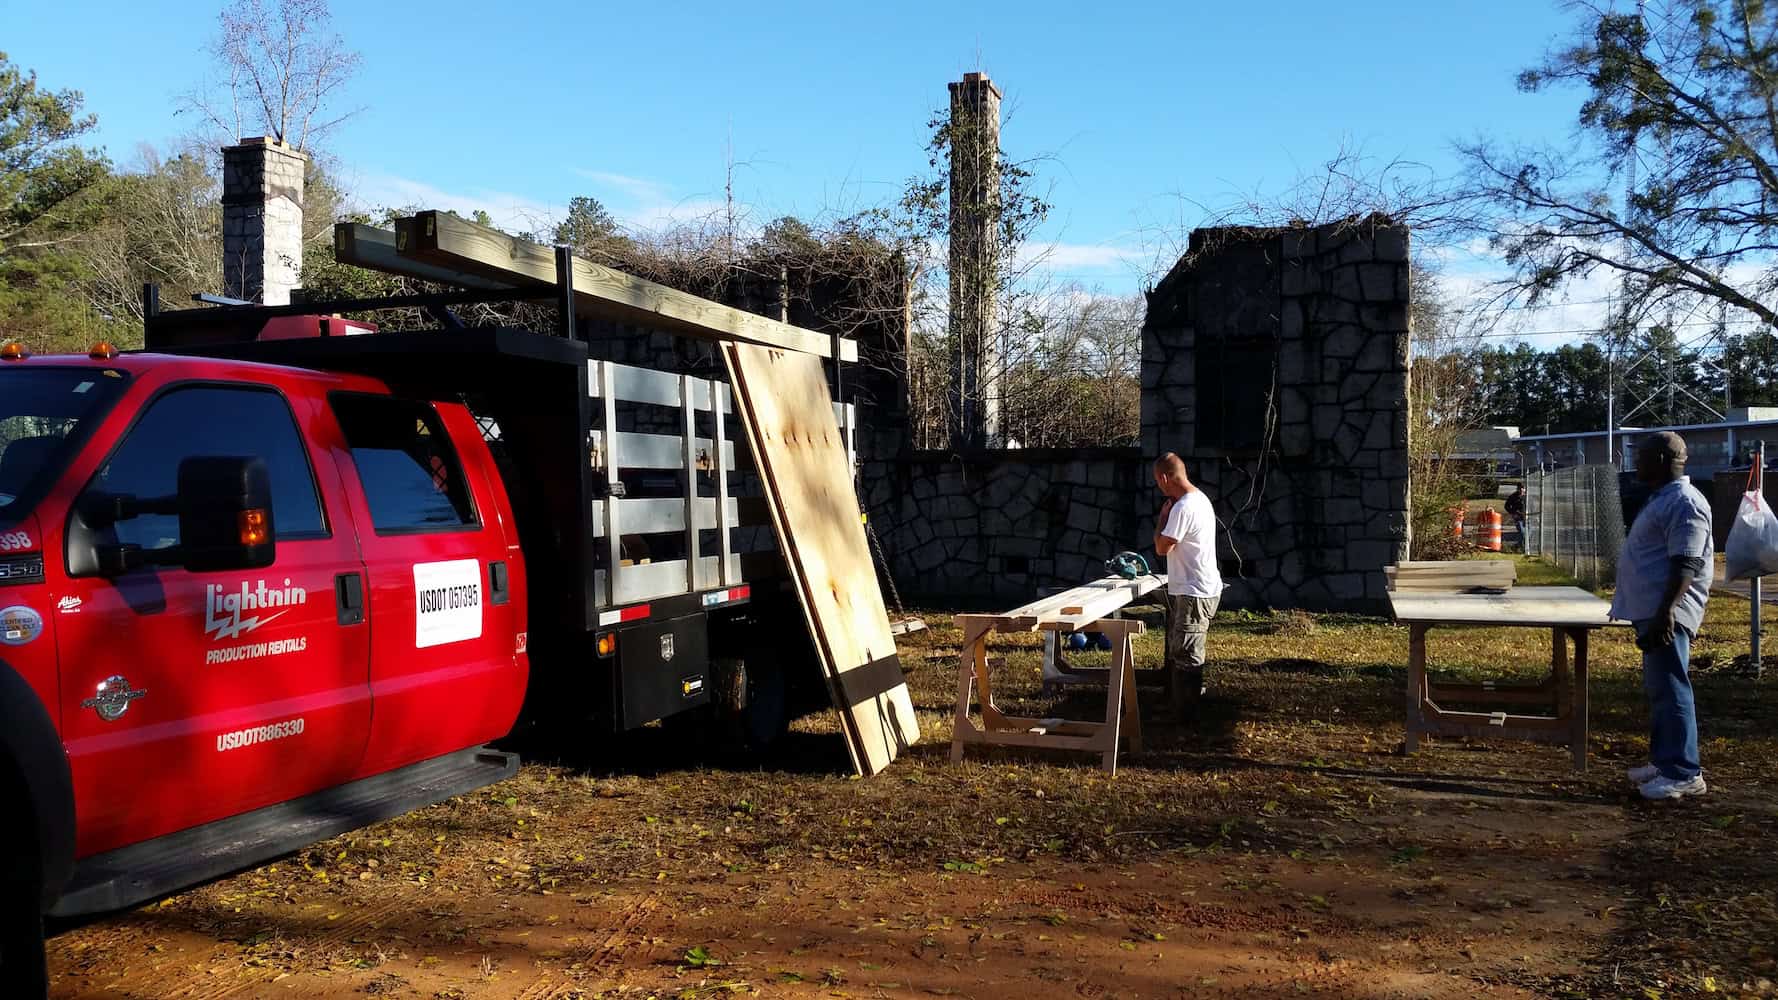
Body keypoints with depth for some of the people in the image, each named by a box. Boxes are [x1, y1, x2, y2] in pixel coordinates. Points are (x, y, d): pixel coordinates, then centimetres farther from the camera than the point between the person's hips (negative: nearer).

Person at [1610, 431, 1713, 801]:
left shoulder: (1684, 502, -15)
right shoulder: (1662, 498, 18)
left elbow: (1686, 564, -22)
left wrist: (1665, 611, -28)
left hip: (1666, 613, -11)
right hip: (1650, 611, 11)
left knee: (1670, 690, -9)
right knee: (1659, 689, 16)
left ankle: (1683, 773, -5)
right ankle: (1663, 761, 24)